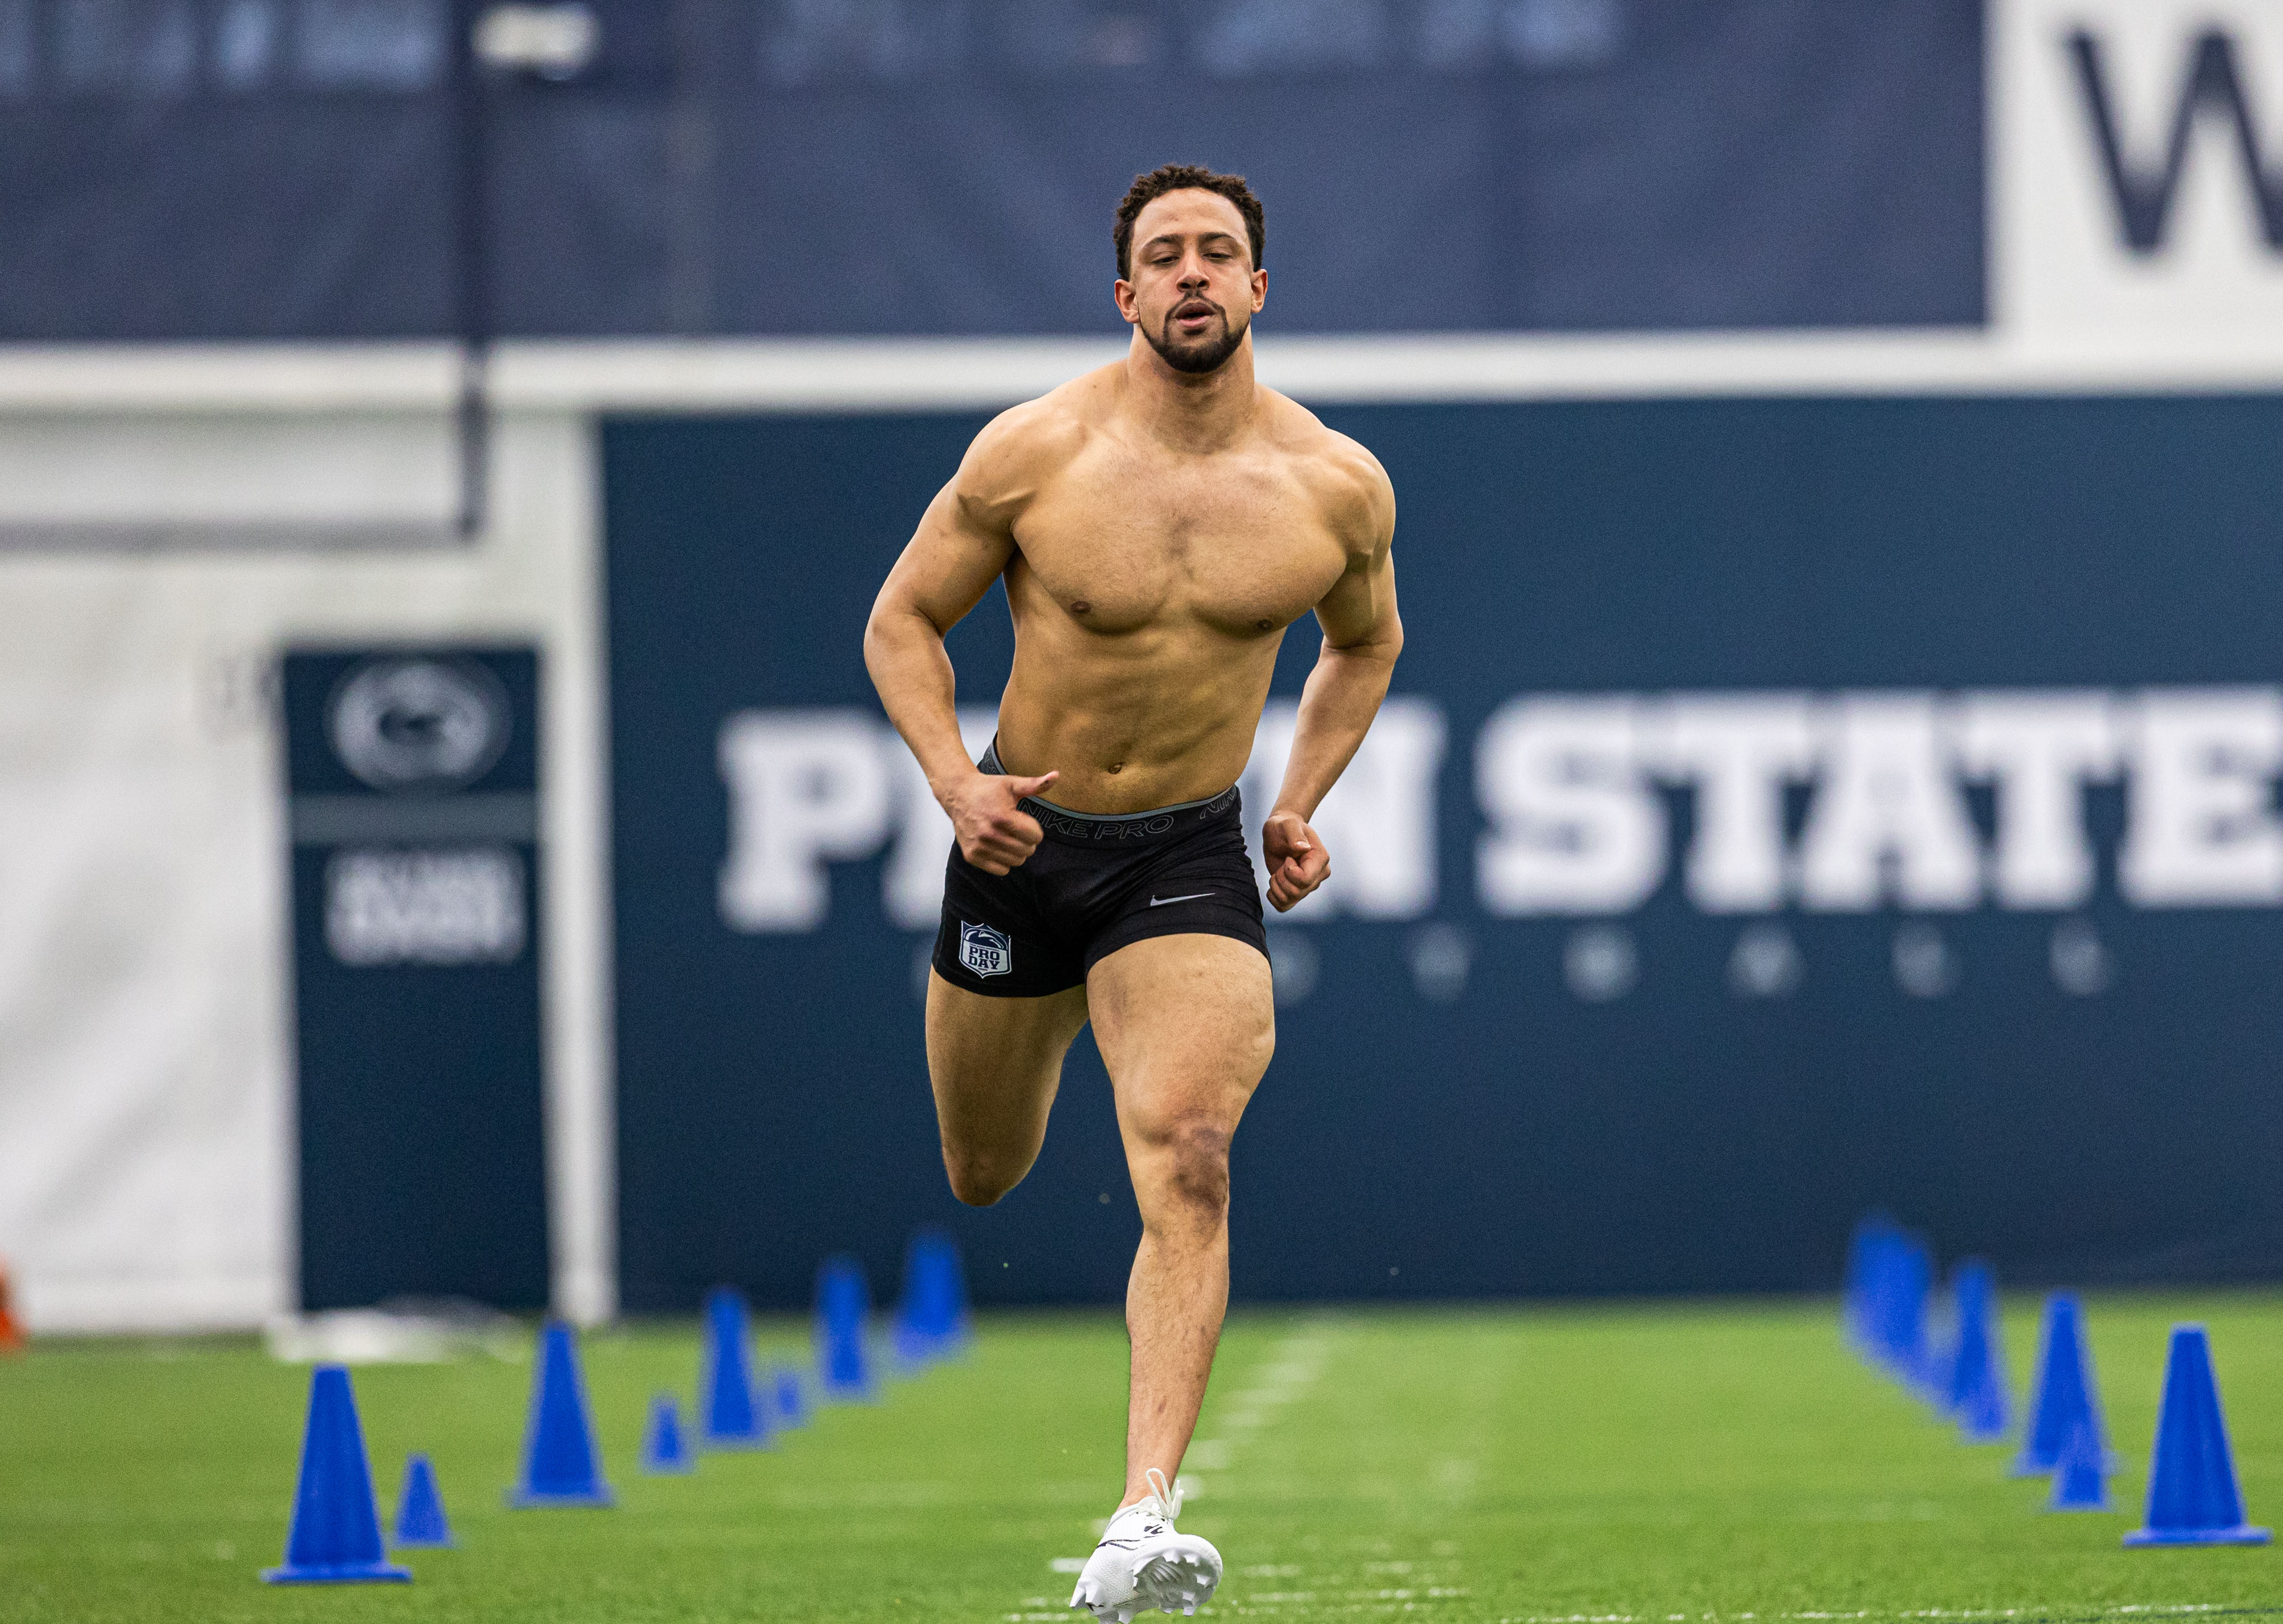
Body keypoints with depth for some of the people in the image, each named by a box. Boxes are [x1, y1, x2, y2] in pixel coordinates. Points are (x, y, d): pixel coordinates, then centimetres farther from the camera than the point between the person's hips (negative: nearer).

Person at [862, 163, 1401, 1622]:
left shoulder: (1339, 487, -7)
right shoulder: (1034, 453, -13)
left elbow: (1365, 645, 15)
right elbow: (905, 621, -1)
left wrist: (1302, 806, 3)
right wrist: (955, 783, -17)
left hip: (1192, 859, -1)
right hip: (1022, 841, 1)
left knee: (1188, 1166, -23)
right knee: (982, 1178, 18)